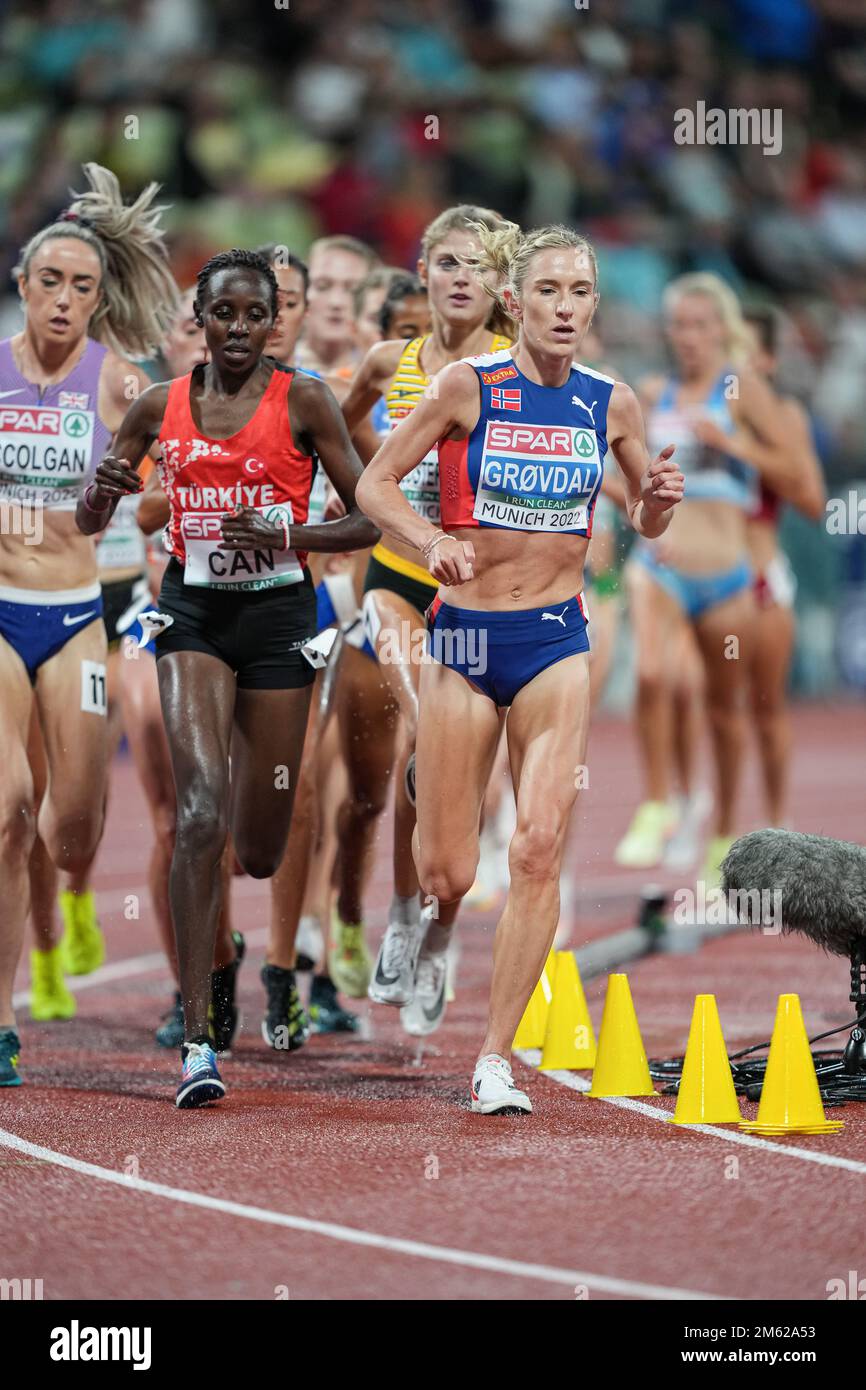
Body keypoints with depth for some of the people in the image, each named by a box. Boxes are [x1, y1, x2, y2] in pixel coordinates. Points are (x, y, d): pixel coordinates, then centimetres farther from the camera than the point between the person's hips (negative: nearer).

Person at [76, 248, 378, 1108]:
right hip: (193, 612, 0)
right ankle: (195, 1038, -21)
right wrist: (103, 487, -12)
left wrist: (283, 535, -18)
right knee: (200, 811, -20)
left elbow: (369, 520, -2)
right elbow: (88, 522, 11)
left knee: (260, 850, 7)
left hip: (277, 614, 0)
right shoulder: (160, 407, 4)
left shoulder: (302, 401, -2)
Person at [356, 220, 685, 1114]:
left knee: (539, 852, -13)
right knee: (447, 872, 1)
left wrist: (659, 496, -8)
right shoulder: (468, 386, -6)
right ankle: (431, 923, 39)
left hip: (556, 643, 1)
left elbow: (645, 525, 15)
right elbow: (374, 485, -2)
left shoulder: (610, 403, 2)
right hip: (465, 637, -1)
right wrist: (432, 541, -20)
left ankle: (495, 1061, -5)